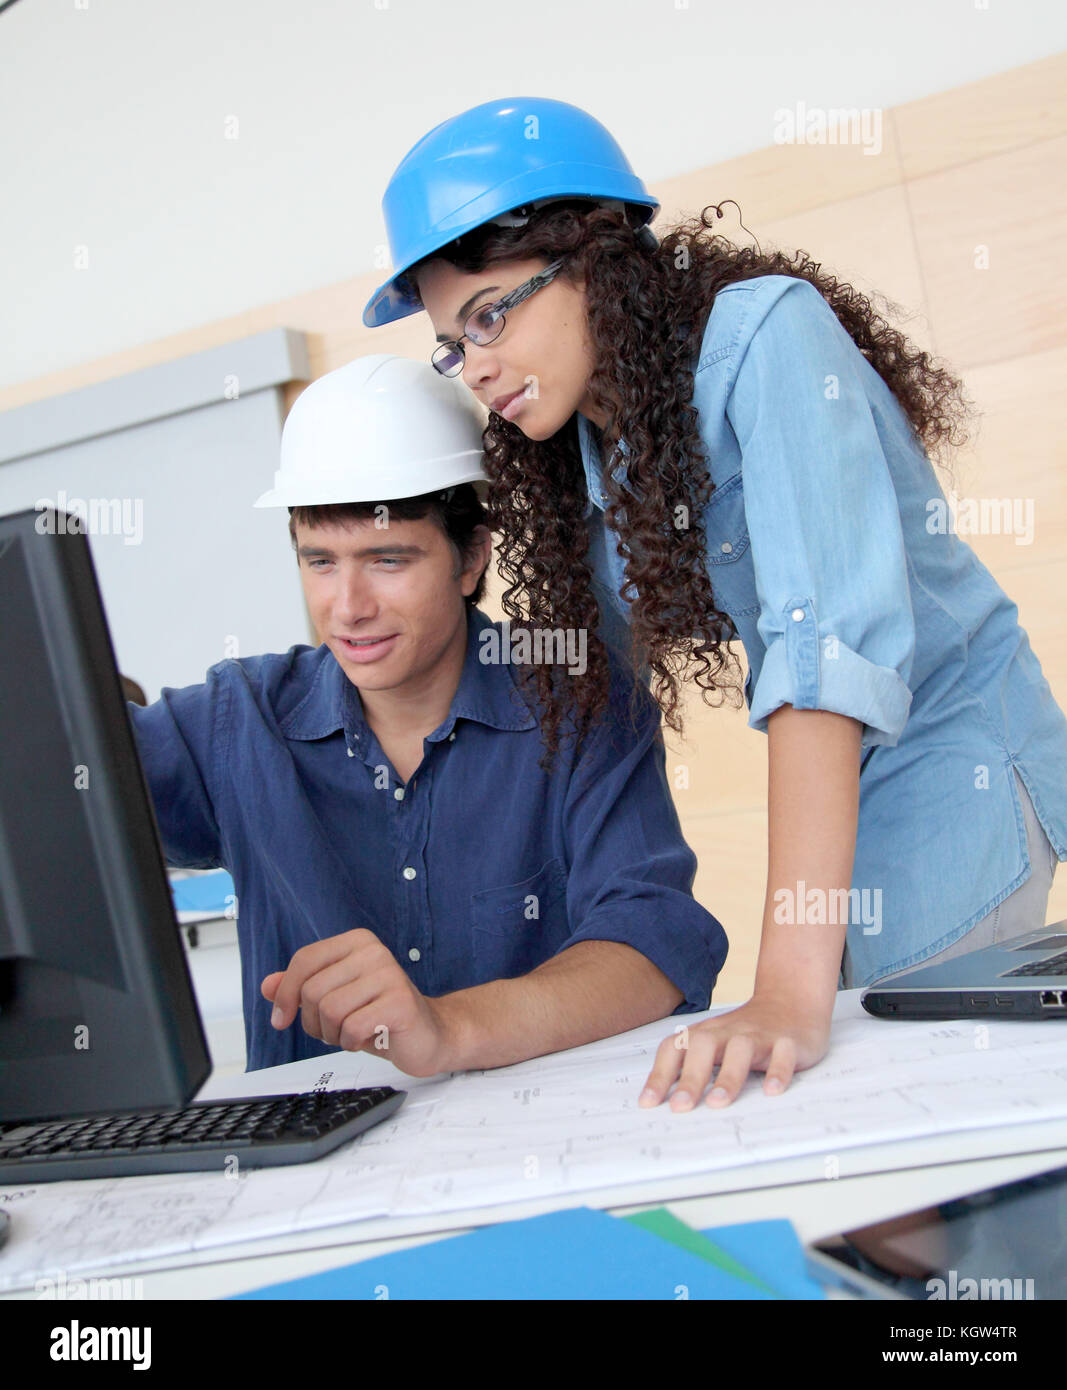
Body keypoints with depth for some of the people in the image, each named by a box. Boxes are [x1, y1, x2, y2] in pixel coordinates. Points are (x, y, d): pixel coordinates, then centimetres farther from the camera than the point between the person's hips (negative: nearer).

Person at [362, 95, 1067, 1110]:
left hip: (949, 759, -6)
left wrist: (794, 985, -36)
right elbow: (593, 686, 10)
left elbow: (830, 628, -31)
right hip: (838, 795, 7)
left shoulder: (761, 330, -20)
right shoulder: (586, 445, 4)